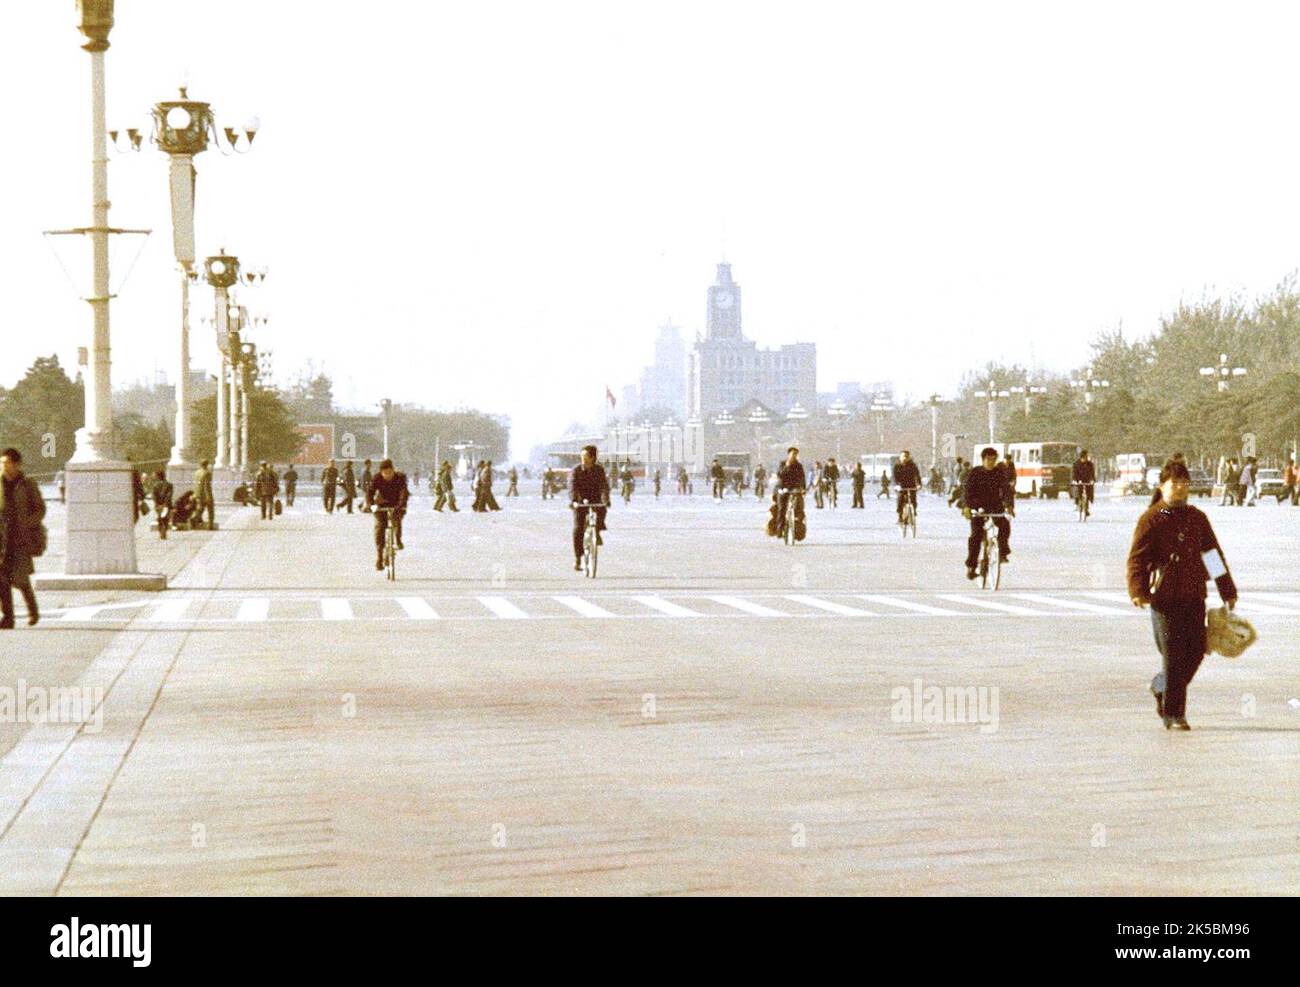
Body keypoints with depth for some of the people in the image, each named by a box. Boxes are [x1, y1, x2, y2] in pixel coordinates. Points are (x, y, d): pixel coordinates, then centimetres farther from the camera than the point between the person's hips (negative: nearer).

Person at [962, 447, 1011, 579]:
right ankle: (971, 566, -5)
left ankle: (1003, 553, -12)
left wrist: (1008, 505, -22)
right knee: (976, 534, -13)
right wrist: (966, 506, -26)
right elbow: (967, 490, -10)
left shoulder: (999, 473, 2)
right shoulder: (975, 473, -3)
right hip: (978, 507, -2)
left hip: (995, 506, 2)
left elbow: (1005, 489, -6)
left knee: (1004, 524, -26)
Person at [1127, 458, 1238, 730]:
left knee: (1196, 651, 5)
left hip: (1194, 597, 5)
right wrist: (1138, 590, -23)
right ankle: (1173, 714, 3)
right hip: (1164, 596, -5)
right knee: (1173, 655, -6)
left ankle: (1161, 687, 31)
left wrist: (1227, 591, 17)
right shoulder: (1152, 519, -3)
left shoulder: (1197, 518, 13)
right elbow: (1137, 558, -9)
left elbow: (1214, 555, 19)